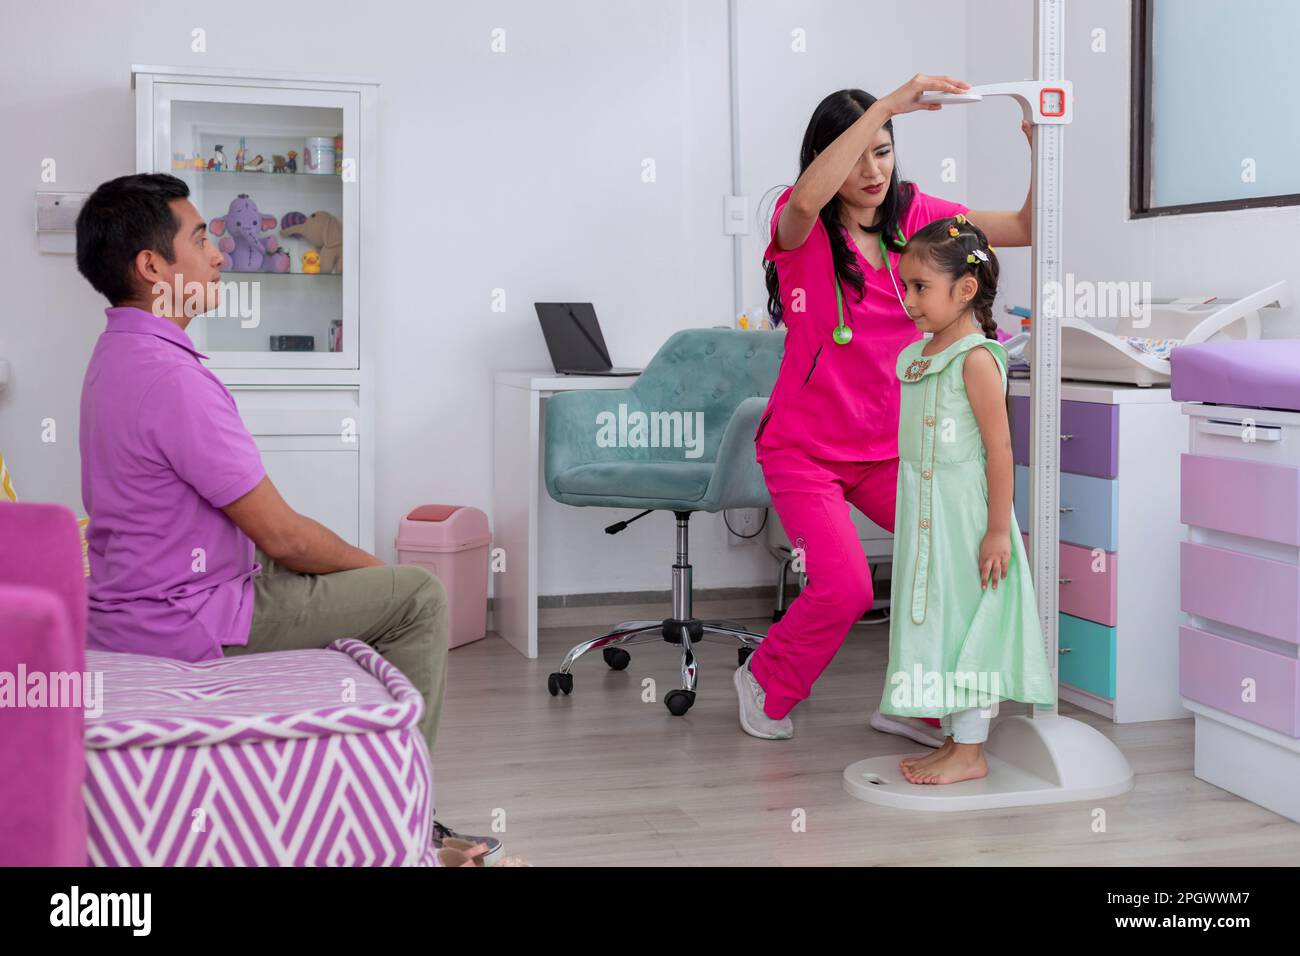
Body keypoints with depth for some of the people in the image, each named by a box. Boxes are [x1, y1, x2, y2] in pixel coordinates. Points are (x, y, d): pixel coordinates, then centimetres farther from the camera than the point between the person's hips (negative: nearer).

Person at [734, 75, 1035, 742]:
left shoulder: (915, 216, 2)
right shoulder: (802, 229, -11)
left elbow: (1025, 229, 1)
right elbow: (806, 200, -37)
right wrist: (888, 104, -38)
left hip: (887, 449, 5)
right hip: (805, 449, -5)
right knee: (845, 588, -17)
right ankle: (766, 683, 15)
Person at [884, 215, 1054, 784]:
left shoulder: (976, 359, -16)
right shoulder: (919, 354, 9)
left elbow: (999, 449, -18)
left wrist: (998, 530, -19)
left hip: (965, 520, -8)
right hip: (925, 520, 9)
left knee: (966, 623, 0)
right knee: (936, 620, 13)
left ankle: (970, 751, 10)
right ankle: (954, 739, 24)